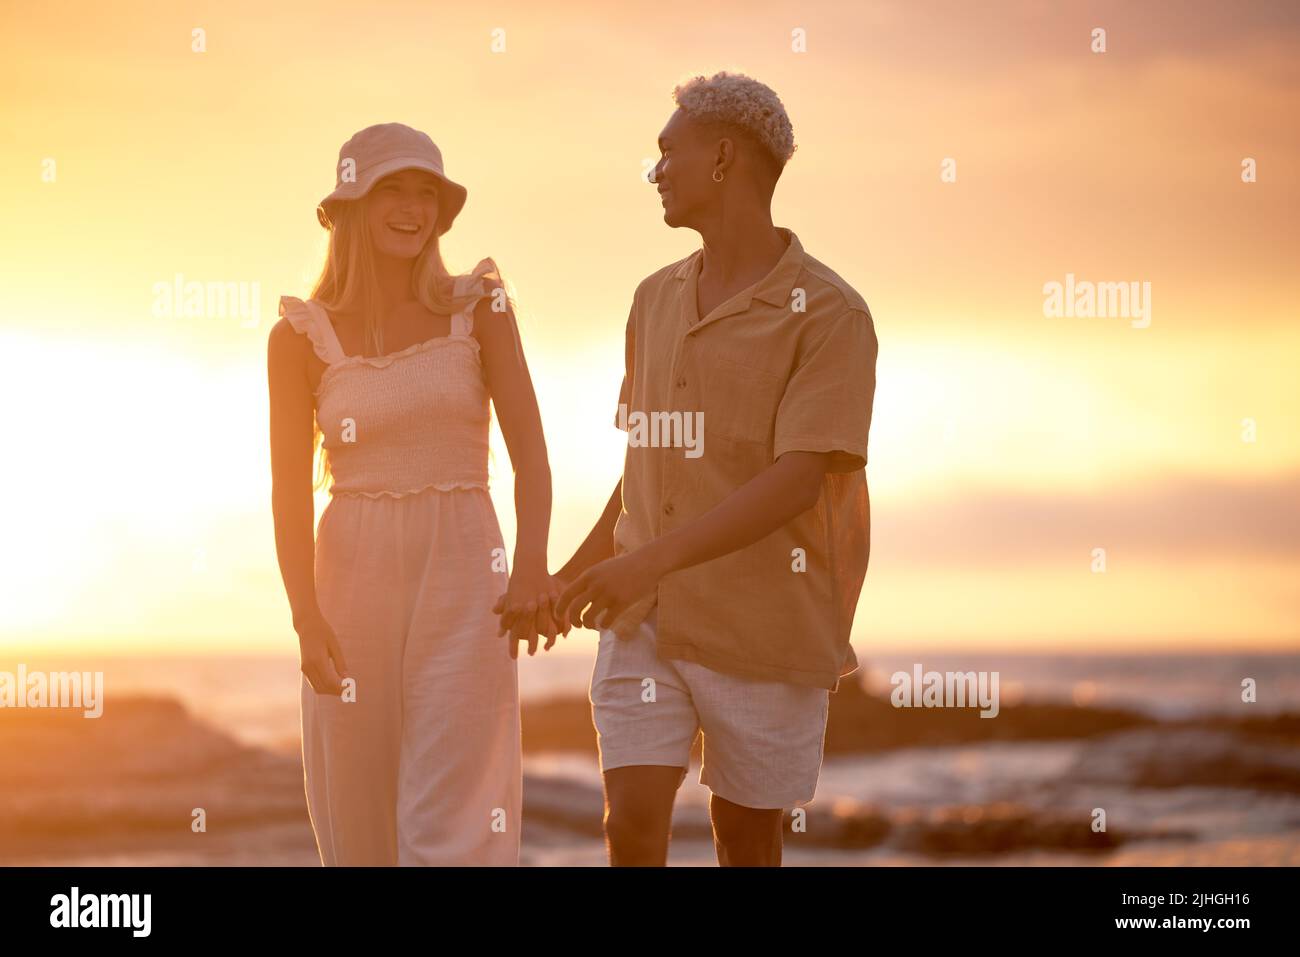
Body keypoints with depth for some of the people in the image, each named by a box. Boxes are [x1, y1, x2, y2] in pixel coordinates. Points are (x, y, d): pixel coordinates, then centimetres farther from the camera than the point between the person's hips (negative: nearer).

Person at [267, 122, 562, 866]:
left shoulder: (478, 306, 0)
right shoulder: (301, 336, 0)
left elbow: (531, 448, -8)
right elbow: (291, 489, -3)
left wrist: (532, 563, -25)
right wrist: (307, 621, -15)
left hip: (462, 580, -1)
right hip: (353, 580, 1)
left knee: (452, 827, -10)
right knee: (361, 817, 10)